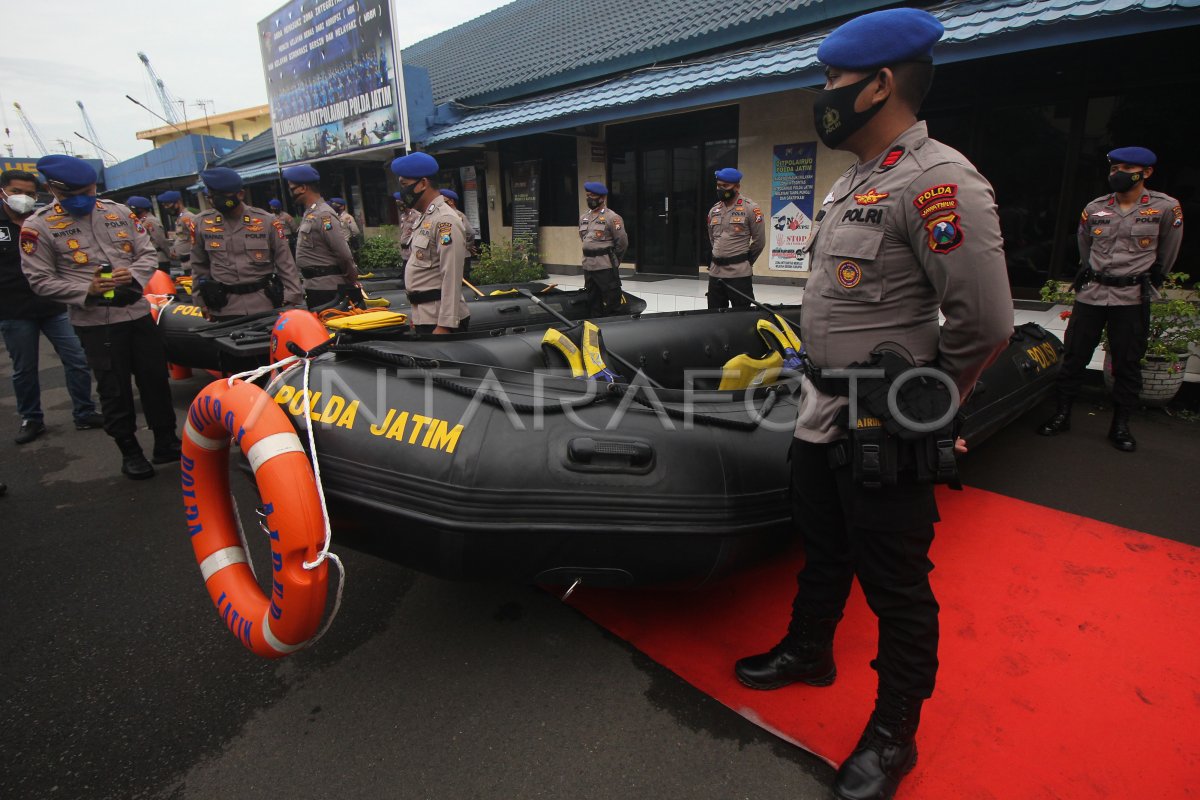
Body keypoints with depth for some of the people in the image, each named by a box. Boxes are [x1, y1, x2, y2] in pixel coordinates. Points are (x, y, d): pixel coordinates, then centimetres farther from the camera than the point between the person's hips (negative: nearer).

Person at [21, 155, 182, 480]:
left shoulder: (118, 212, 7)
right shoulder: (39, 226, -3)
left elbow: (148, 253, 9)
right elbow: (40, 279, -4)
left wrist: (134, 274, -12)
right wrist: (86, 291, -19)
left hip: (139, 312, 3)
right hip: (96, 322, -3)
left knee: (156, 380, 9)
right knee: (115, 390, 4)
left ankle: (166, 443, 23)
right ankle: (129, 451, 19)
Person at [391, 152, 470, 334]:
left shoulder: (445, 220, -15)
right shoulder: (425, 218, 17)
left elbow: (451, 278, -21)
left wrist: (445, 325, -23)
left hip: (439, 319, -10)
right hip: (424, 316, 10)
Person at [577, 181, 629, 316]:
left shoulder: (612, 218, -9)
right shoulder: (583, 218, 13)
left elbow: (622, 242, -8)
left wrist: (611, 258, 2)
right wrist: (591, 255, 16)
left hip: (606, 267, -7)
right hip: (588, 266, 7)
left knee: (612, 303, -4)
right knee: (593, 302, 15)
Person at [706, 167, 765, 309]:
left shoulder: (750, 208, -7)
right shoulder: (714, 210, 11)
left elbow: (759, 241, -3)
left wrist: (746, 260, 6)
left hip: (739, 273, -6)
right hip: (715, 272, 6)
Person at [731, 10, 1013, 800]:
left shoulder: (937, 182, -18)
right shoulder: (854, 181, 12)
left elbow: (985, 324, -20)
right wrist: (821, 378, 13)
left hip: (881, 436, -9)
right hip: (822, 415, 9)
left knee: (896, 586, 8)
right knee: (823, 551, 25)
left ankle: (893, 737, 29)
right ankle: (808, 651, 48)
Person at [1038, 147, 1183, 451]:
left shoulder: (1165, 208, -3)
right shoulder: (1094, 209, 4)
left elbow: (1167, 252, 11)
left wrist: (1152, 279, 20)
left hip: (1133, 298, -2)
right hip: (1091, 293, 2)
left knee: (1127, 363, 4)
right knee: (1074, 356, 4)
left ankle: (1120, 424, 14)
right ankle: (1061, 415, 14)